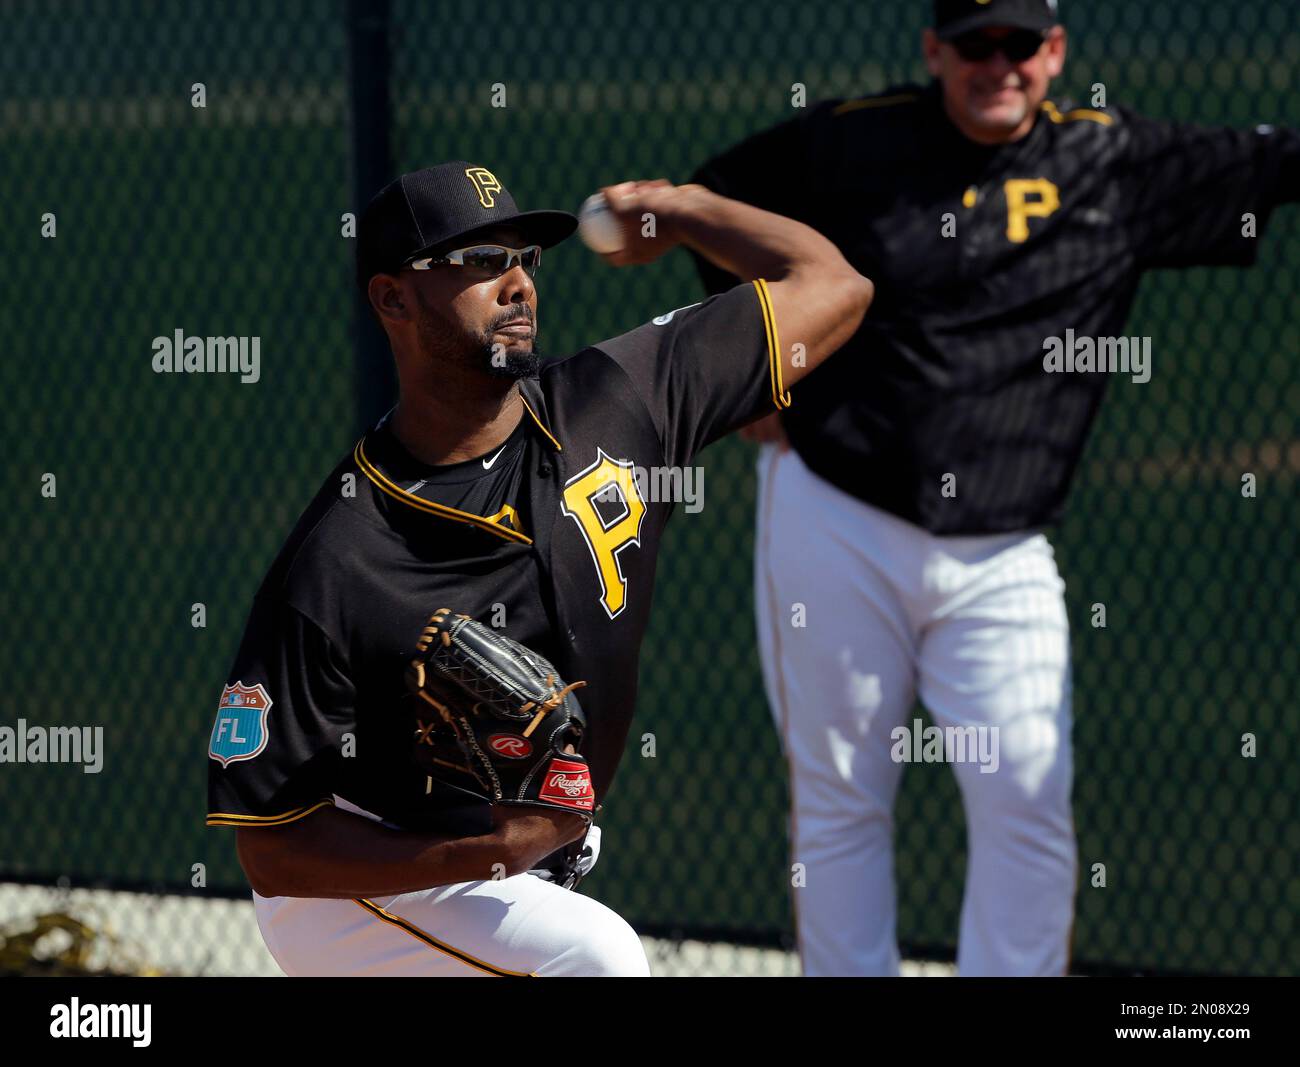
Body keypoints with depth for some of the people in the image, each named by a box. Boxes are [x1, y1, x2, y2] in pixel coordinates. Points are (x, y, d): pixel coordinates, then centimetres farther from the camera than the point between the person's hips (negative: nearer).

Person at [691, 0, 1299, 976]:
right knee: (839, 806, 4)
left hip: (1000, 560, 1)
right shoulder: (849, 143, 0)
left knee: (1029, 812, -7)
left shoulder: (1116, 163, 3)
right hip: (835, 522, -1)